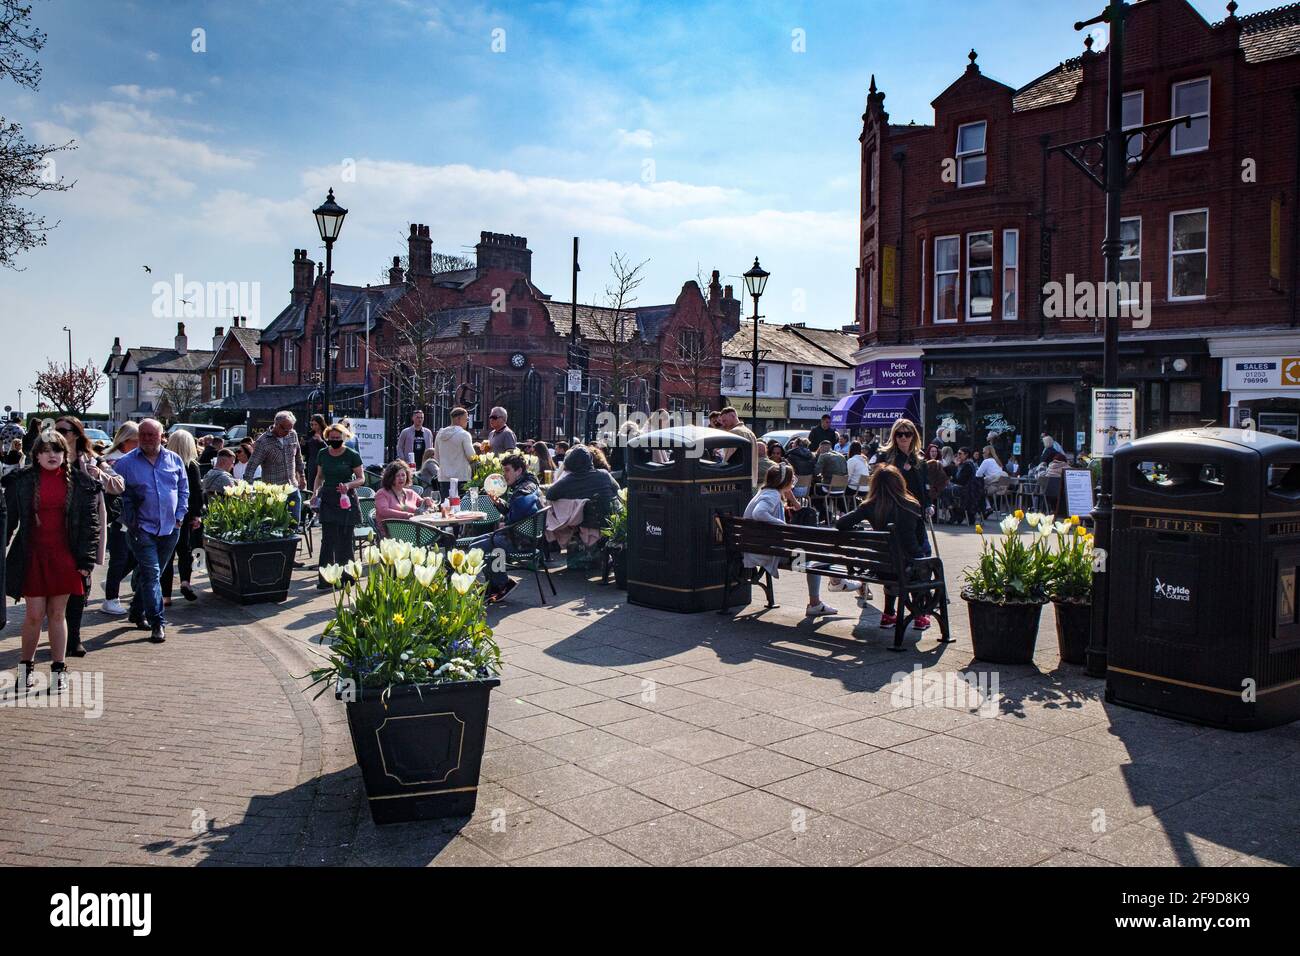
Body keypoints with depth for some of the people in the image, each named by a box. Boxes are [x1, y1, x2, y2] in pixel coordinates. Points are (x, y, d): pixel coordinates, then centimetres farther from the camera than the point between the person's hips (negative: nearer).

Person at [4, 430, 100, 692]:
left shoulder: (81, 483, 1)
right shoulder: (20, 482, 1)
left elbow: (90, 522, 1)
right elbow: (8, 518, 3)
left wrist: (86, 559, -3)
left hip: (64, 557, 1)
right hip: (32, 557, 0)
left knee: (57, 614, 8)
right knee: (34, 615, 2)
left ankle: (58, 670, 18)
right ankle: (26, 667, 22)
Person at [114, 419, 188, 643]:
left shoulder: (175, 460, 7)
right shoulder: (126, 463, -1)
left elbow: (183, 490, 14)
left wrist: (179, 517, 5)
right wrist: (130, 523, -7)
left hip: (170, 529, 4)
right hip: (142, 530, -4)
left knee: (154, 573, 14)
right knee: (151, 574, -10)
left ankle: (137, 612, 32)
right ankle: (158, 623, -9)